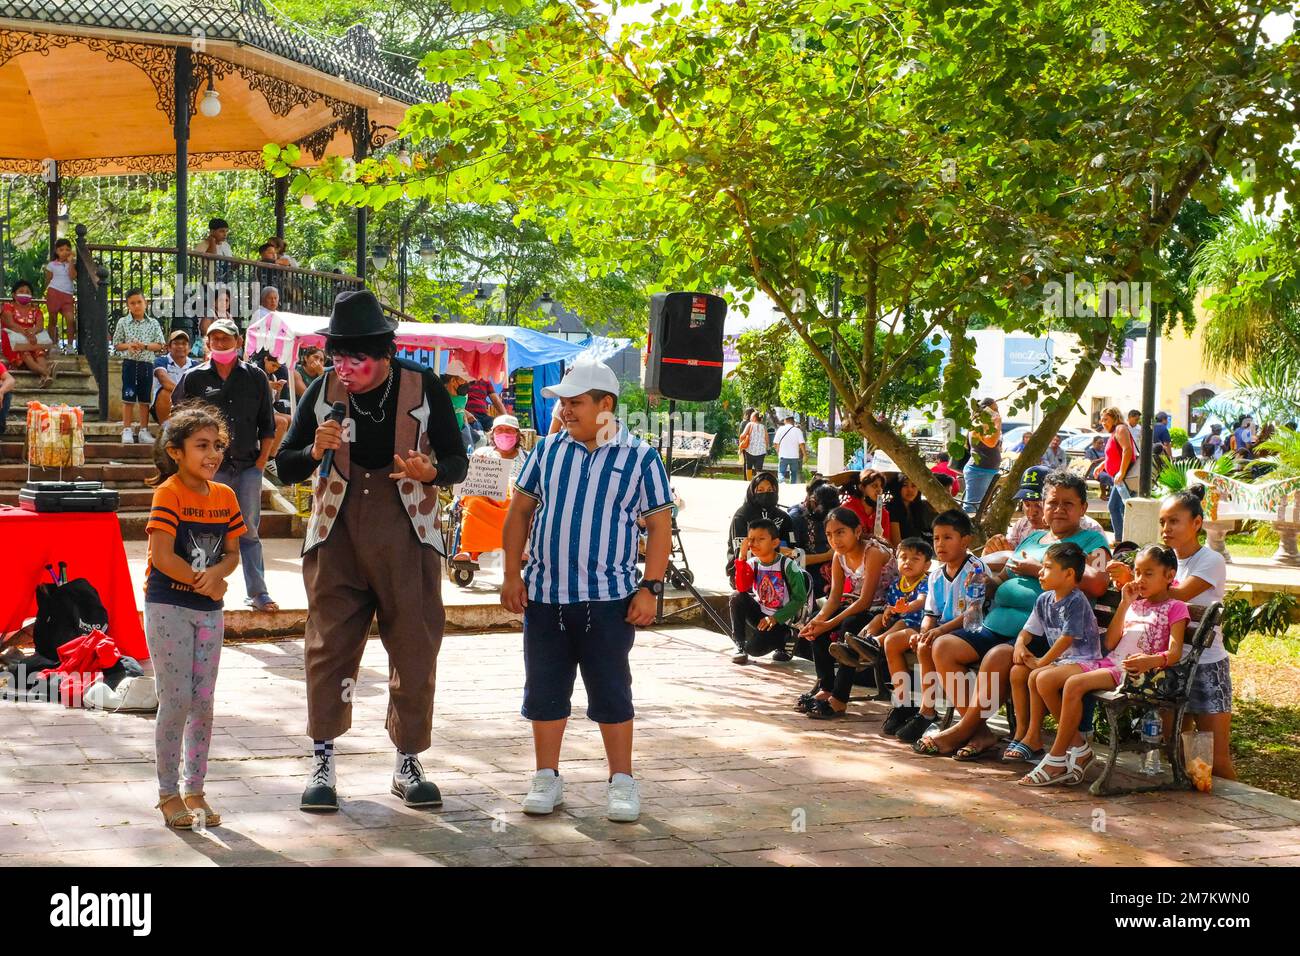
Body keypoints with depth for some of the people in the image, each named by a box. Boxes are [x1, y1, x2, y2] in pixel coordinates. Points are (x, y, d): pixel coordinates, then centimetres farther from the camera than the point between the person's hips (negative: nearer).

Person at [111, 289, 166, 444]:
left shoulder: (153, 323, 4)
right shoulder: (123, 322, 3)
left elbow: (160, 345, 2)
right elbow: (116, 344, 5)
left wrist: (145, 346, -14)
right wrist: (128, 346, -15)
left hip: (147, 363, 1)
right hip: (129, 363, -1)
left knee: (145, 398, 7)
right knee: (128, 397, -1)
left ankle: (143, 430, 14)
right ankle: (127, 430, 4)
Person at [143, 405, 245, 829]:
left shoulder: (224, 496, 7)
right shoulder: (168, 493, -12)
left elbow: (233, 554, 9)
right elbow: (162, 556, -19)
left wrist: (216, 571, -14)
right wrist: (208, 584, -13)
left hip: (209, 610, 6)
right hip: (168, 607, -6)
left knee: (203, 702, 7)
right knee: (176, 700, -5)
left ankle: (194, 790, 17)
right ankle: (168, 792, 7)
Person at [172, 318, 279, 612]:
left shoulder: (255, 377, 6)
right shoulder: (194, 378, 3)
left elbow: (267, 424, 10)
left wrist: (262, 460, 3)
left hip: (248, 467, 1)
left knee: (249, 532, 6)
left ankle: (257, 593, 10)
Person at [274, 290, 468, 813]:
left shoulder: (423, 387, -4)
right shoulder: (324, 390, 2)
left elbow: (457, 461, 3)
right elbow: (283, 465, 7)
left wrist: (430, 472, -20)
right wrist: (315, 452, -15)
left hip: (406, 535, -1)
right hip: (337, 534, 1)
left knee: (415, 650, 3)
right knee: (328, 646, 0)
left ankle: (407, 764, 16)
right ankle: (323, 765, 10)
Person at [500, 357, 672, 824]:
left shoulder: (640, 458, -2)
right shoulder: (548, 450, 5)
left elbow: (660, 526, 0)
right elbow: (520, 511, 10)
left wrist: (649, 588, -8)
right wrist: (512, 574, 4)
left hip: (609, 597, -3)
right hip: (545, 594, 3)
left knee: (611, 691, 3)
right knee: (545, 690, 8)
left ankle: (622, 781, 15)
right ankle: (546, 778, 21)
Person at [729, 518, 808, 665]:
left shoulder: (787, 565, -15)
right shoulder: (753, 564, -3)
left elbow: (800, 599, -15)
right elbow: (742, 588, -22)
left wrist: (775, 618, -21)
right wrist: (742, 557, -27)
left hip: (779, 620, -4)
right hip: (759, 613, 4)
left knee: (754, 648, -26)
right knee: (736, 597, -24)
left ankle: (783, 637, 7)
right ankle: (739, 644, -11)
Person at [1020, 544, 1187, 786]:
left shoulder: (1175, 608, 6)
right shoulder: (1134, 604, 25)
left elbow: (1174, 653, -9)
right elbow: (1110, 643, 13)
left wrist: (1151, 660, -31)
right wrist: (1124, 604, 8)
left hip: (1132, 671, -8)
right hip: (1108, 663, 8)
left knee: (1074, 684, -32)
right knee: (1044, 679, -11)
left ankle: (1057, 760, -26)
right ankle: (1078, 746, -4)